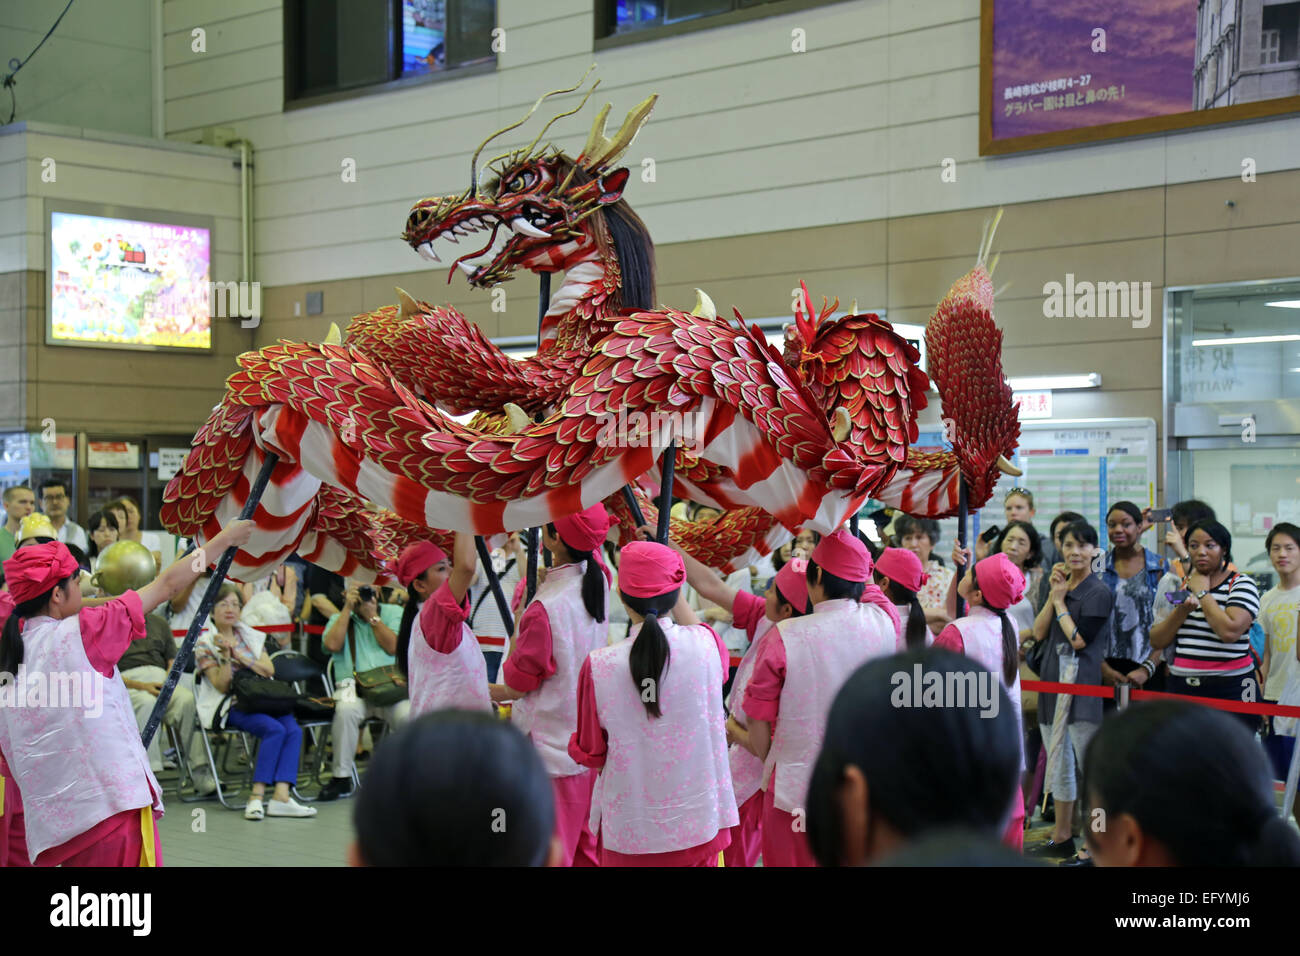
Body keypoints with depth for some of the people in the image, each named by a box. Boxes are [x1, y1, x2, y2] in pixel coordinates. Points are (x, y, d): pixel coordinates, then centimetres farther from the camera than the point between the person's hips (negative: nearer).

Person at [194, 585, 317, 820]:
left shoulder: (252, 637, 18)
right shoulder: (205, 643, 4)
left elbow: (269, 671, 5)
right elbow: (222, 686, -6)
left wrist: (239, 654, -4)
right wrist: (226, 655, -18)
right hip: (228, 707, -5)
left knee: (294, 730, -26)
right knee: (274, 729, -32)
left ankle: (281, 796, -36)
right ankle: (257, 797, -32)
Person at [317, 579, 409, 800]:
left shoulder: (393, 613, 15)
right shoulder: (339, 618, 19)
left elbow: (392, 647, 0)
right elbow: (332, 645, -2)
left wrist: (372, 615, -1)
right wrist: (347, 608, 0)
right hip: (353, 687, 0)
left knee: (409, 715, -31)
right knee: (346, 709, -36)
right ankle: (342, 778, -22)